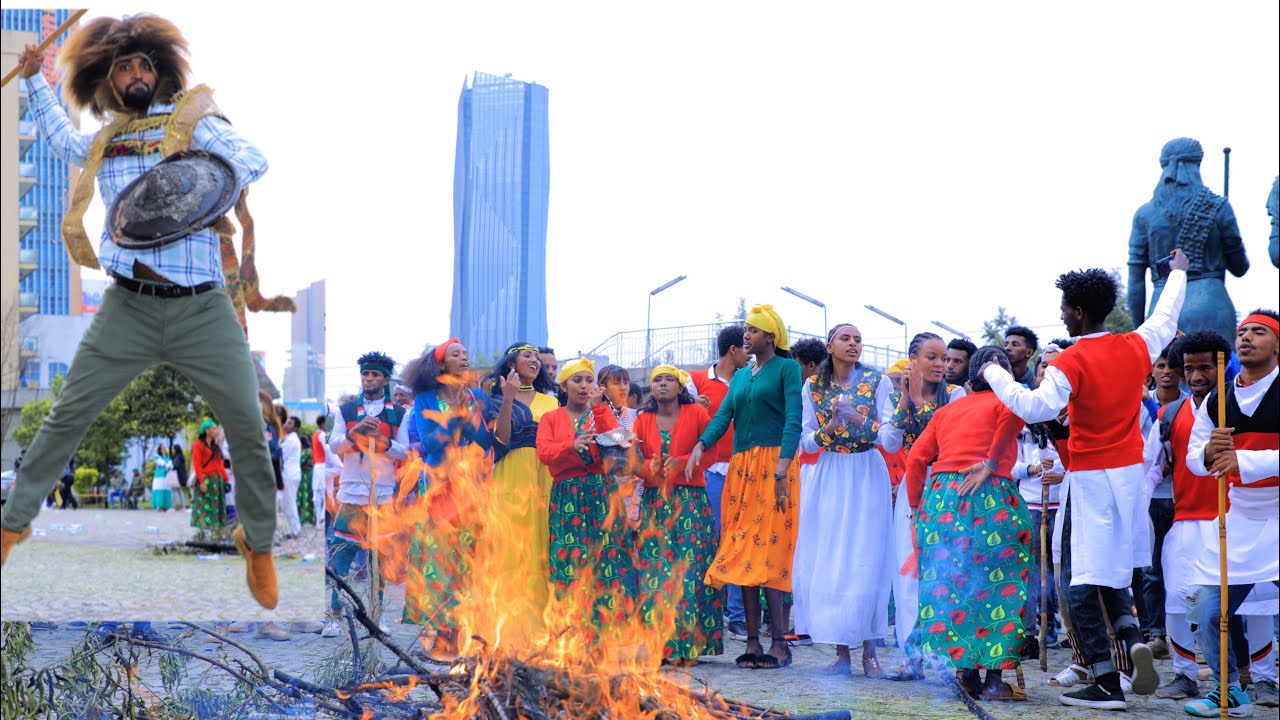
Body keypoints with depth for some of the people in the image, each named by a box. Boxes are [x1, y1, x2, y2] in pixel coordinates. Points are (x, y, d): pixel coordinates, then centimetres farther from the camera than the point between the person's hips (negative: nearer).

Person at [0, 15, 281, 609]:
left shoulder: (192, 121, 4)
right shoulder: (101, 143, 15)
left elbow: (250, 162, -15)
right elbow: (58, 135, 38)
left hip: (202, 309, -2)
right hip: (128, 308, 2)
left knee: (249, 430, -5)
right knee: (65, 419, 2)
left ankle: (258, 545, 15)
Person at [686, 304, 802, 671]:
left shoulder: (787, 368, 0)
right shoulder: (740, 376, 20)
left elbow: (793, 419, -10)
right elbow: (723, 416, 10)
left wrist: (783, 465, -22)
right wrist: (700, 445, -10)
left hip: (772, 465, -7)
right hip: (740, 468, 7)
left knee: (768, 553, -12)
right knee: (741, 553, 2)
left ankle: (779, 643, -12)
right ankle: (753, 641, 4)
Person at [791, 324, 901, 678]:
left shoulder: (877, 382, -2)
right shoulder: (813, 386, 5)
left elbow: (892, 441, -8)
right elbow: (806, 442, 4)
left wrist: (865, 423, -28)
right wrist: (830, 427, -15)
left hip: (868, 476, -2)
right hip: (829, 477, 2)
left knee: (867, 561, -6)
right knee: (828, 562, -2)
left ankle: (869, 650, 1)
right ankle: (841, 651, 5)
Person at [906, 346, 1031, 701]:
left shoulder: (947, 410, 23)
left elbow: (916, 456, 14)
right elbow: (1014, 412, -16)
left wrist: (917, 505, 18)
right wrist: (992, 461, -10)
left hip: (940, 496, 5)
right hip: (990, 497, -5)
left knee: (949, 585, 10)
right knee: (998, 584, -1)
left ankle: (965, 670, 8)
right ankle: (994, 677, -6)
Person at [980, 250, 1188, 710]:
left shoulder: (1072, 361, -15)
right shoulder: (1136, 348, 2)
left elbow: (1036, 408, -25)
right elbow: (1166, 319, 22)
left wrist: (995, 374, -13)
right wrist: (1178, 273, 39)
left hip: (1089, 478, -6)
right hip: (1130, 473, 6)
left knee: (1081, 577, -1)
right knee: (1113, 568, 21)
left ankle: (1107, 683, -7)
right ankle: (1133, 637, -5)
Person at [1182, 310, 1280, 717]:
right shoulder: (1216, 401, 8)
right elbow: (1193, 459, 10)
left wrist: (1243, 460, -25)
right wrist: (1208, 453, -12)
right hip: (1239, 516, 5)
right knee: (1206, 610, 5)